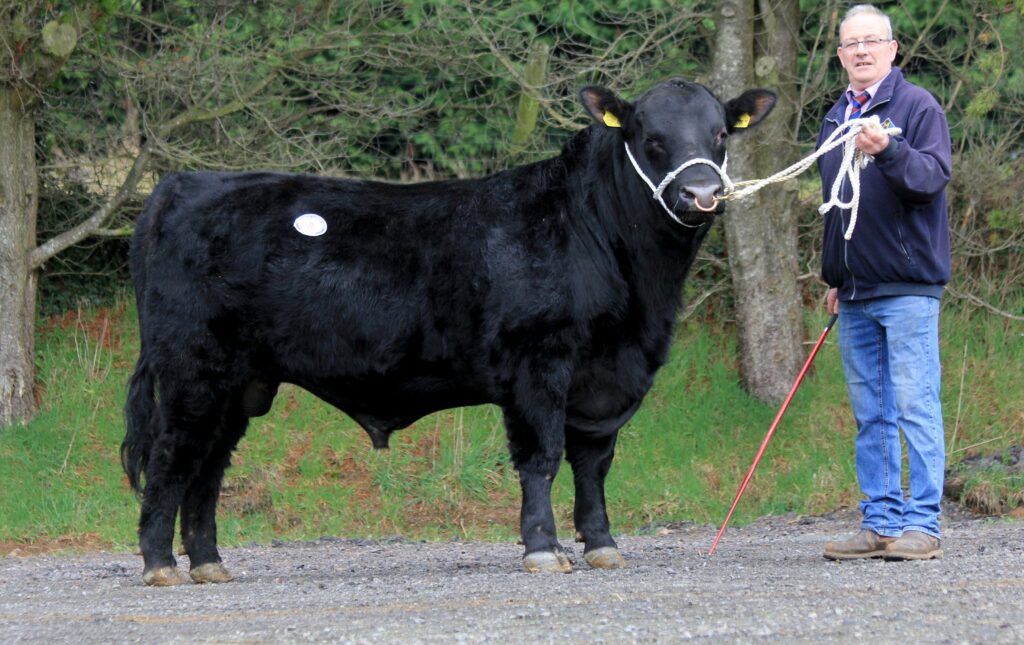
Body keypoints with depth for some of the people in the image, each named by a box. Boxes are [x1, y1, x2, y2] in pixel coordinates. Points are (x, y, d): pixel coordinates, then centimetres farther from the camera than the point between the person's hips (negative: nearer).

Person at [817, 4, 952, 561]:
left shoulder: (917, 106, -3)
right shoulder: (835, 120, 18)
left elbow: (934, 176, -16)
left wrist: (889, 151, -33)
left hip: (907, 288, -7)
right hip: (855, 295, 7)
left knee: (915, 406, -7)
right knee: (870, 415, 8)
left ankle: (922, 524, -6)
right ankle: (881, 522, 12)